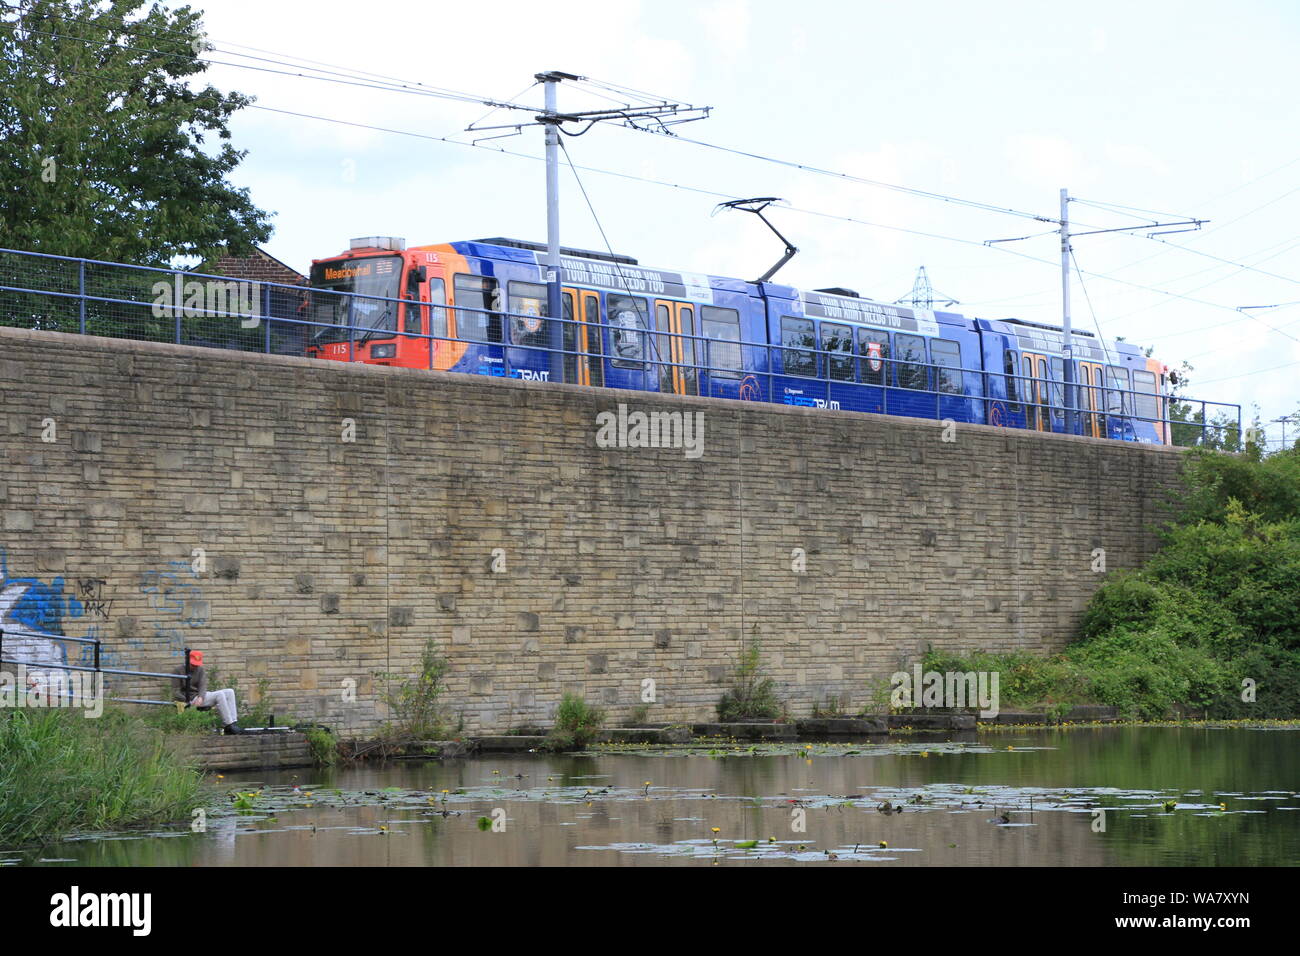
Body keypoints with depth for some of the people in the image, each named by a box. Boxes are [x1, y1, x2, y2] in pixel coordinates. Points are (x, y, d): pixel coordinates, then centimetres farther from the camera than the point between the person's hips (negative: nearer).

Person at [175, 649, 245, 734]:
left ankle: (233, 722, -19)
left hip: (202, 696, 7)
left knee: (229, 692, -8)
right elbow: (176, 692, -7)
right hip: (191, 699, -7)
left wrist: (201, 697, -24)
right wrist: (187, 701, -24)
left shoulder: (201, 670, 14)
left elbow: (203, 686, -2)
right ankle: (228, 725, -30)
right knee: (219, 694, -26)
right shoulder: (179, 671, -1)